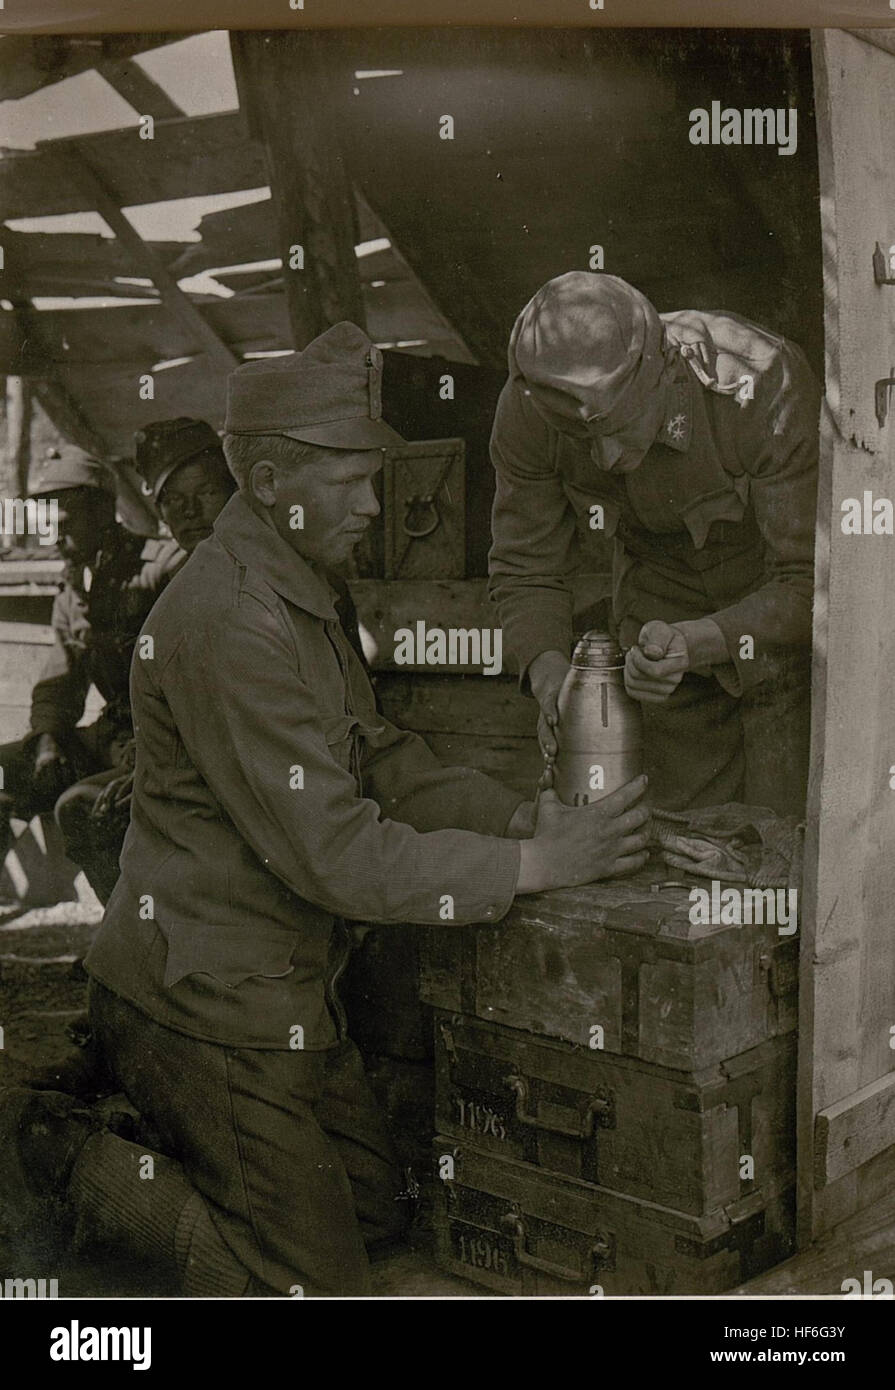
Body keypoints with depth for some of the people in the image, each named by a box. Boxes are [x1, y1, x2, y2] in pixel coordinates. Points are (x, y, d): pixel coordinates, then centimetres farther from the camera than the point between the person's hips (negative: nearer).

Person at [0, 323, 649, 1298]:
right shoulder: (228, 621, -25)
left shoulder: (299, 593, 9)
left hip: (279, 990, 10)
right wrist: (535, 864, -21)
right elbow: (336, 857, -26)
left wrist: (521, 815, -6)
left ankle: (121, 1122, 22)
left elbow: (383, 760, 9)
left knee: (377, 1208, 20)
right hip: (209, 1003, -10)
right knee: (316, 1279, 2)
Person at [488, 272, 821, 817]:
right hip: (660, 602, 3)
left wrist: (697, 644, -45)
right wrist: (549, 673, -29)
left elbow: (813, 579, -29)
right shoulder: (528, 411, -24)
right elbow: (527, 569, -11)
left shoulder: (765, 386, -34)